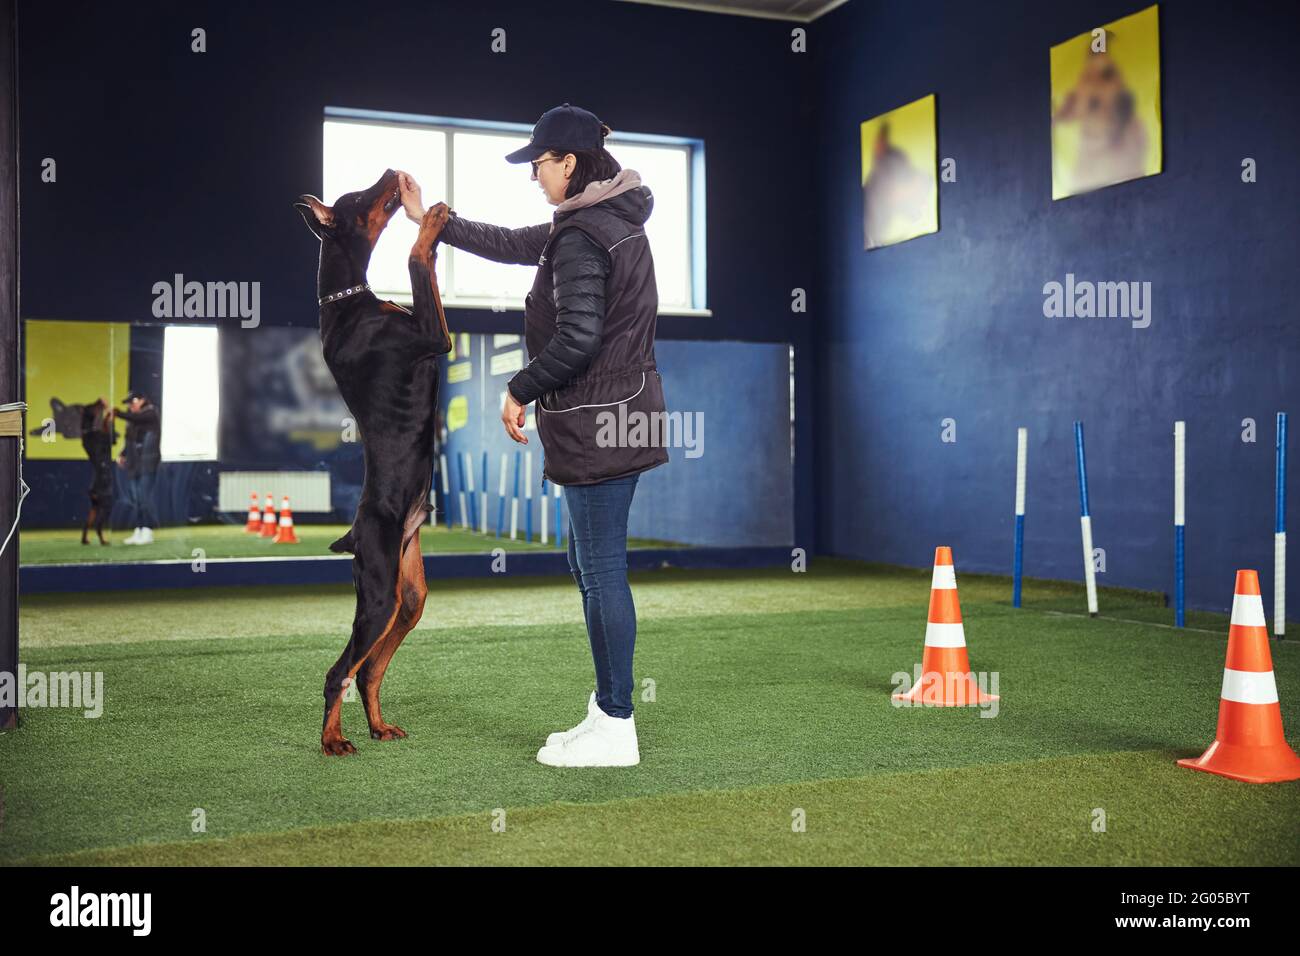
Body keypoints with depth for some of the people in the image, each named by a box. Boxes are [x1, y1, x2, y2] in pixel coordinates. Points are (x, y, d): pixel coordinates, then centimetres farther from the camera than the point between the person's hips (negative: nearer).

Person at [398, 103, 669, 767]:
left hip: (596, 425, -11)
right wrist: (431, 220, 28)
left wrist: (521, 390, -12)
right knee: (591, 566, 16)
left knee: (602, 571, -4)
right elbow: (514, 245, 25)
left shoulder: (581, 237, -17)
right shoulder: (605, 220, 15)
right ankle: (607, 708, 25)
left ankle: (616, 728, 5)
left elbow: (577, 335, -25)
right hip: (615, 416, 11)